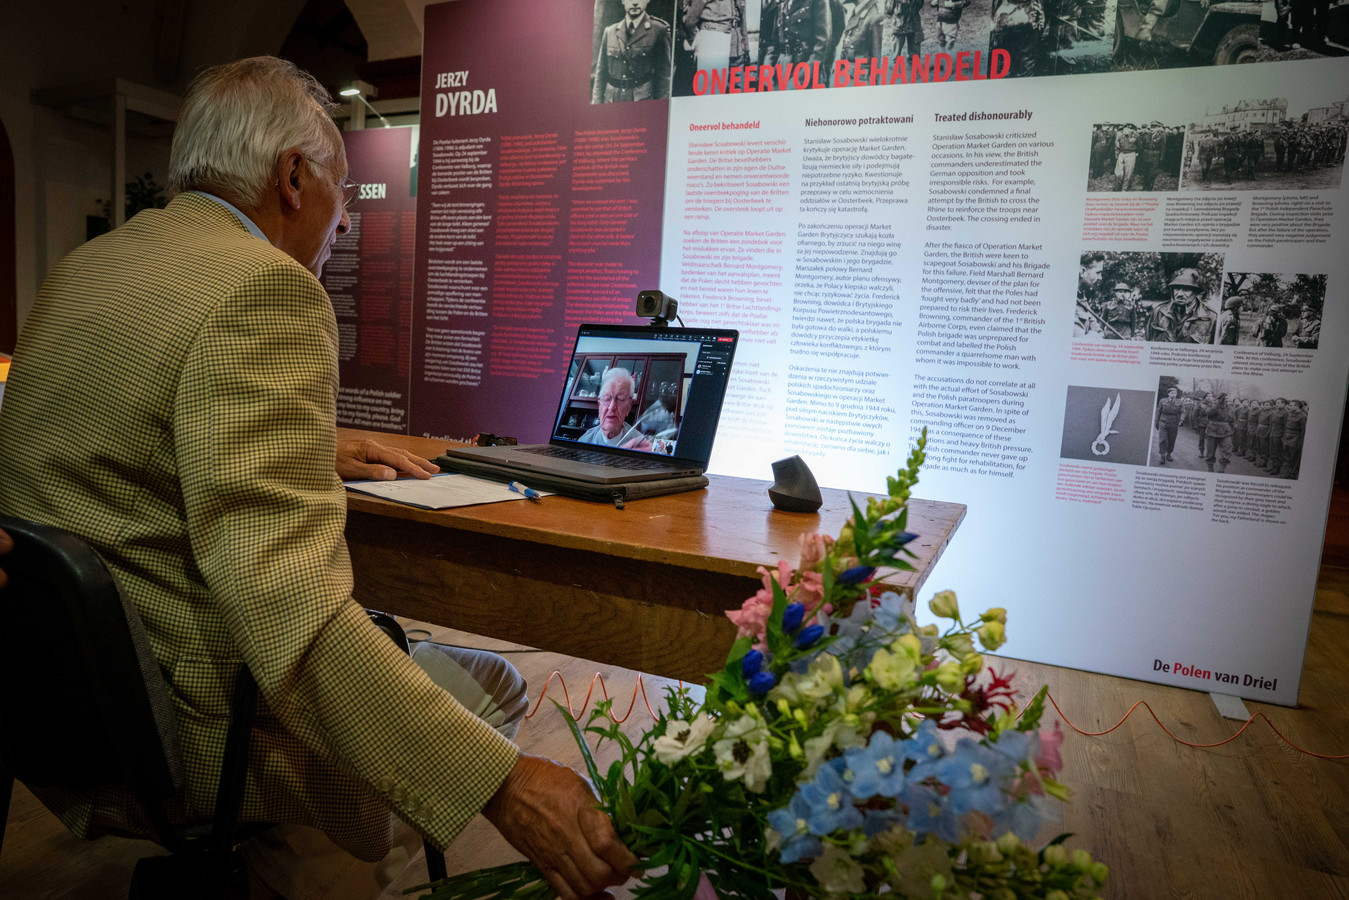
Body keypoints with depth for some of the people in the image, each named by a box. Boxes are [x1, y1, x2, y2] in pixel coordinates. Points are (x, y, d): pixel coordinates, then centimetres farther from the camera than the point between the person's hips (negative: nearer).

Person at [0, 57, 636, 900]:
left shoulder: (85, 266, 7)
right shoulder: (263, 291, -23)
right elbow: (283, 597, -34)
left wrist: (308, 453, 22)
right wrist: (502, 783, -36)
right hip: (177, 735, -9)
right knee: (494, 684, 5)